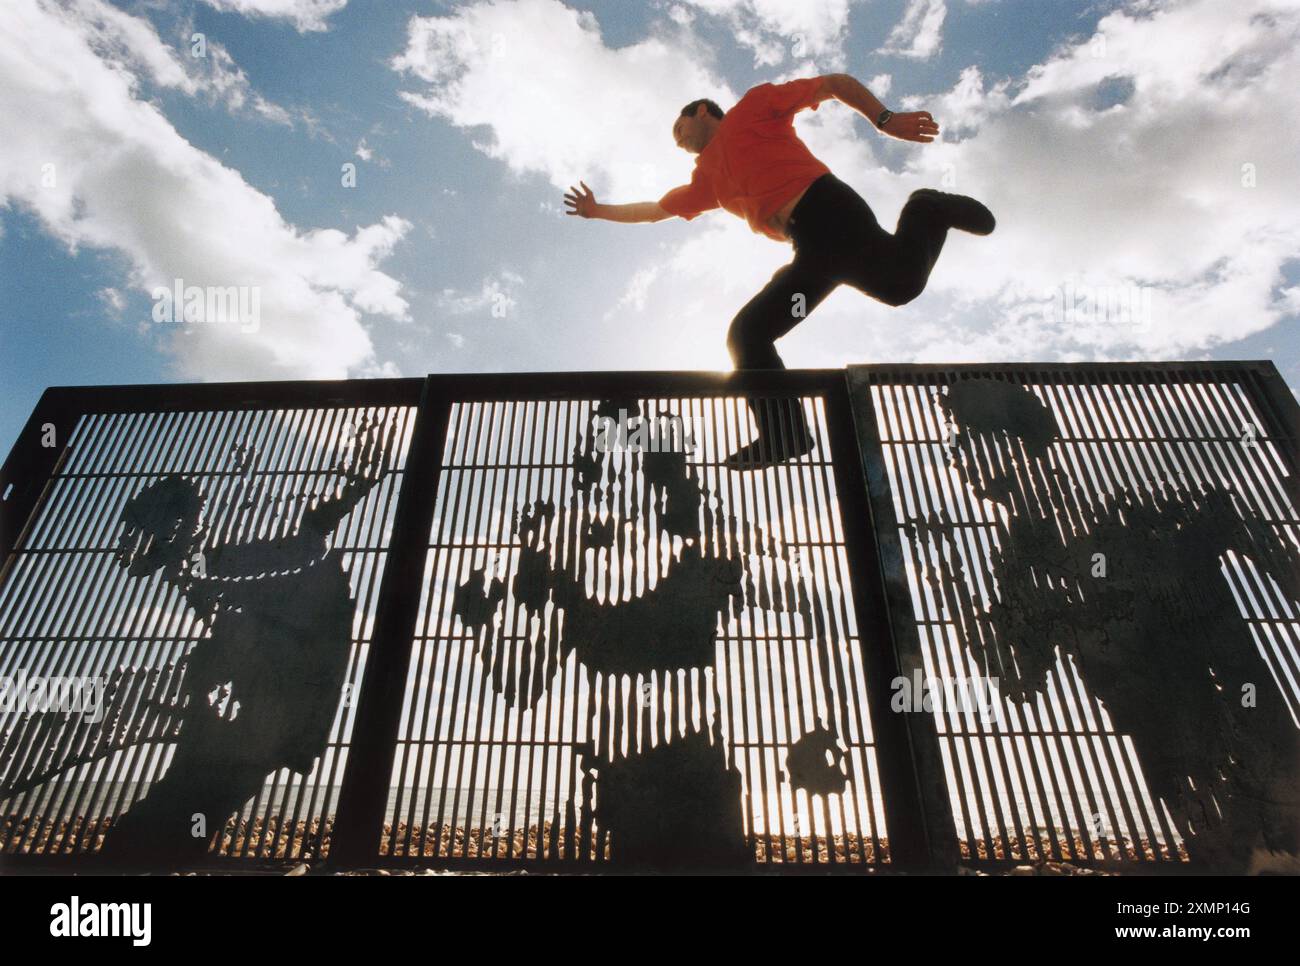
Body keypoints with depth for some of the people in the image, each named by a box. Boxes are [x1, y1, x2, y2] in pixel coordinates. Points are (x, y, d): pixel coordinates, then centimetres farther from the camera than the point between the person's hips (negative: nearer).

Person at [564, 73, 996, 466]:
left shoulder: (754, 104, 15)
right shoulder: (708, 178, 32)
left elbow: (836, 83, 11)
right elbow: (656, 210, 43)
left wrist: (886, 121, -2)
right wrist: (598, 211, 47)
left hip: (826, 210, -7)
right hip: (812, 249, 7)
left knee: (899, 280, -31)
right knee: (746, 333, 1)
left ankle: (927, 211, 1)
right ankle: (783, 435, -6)